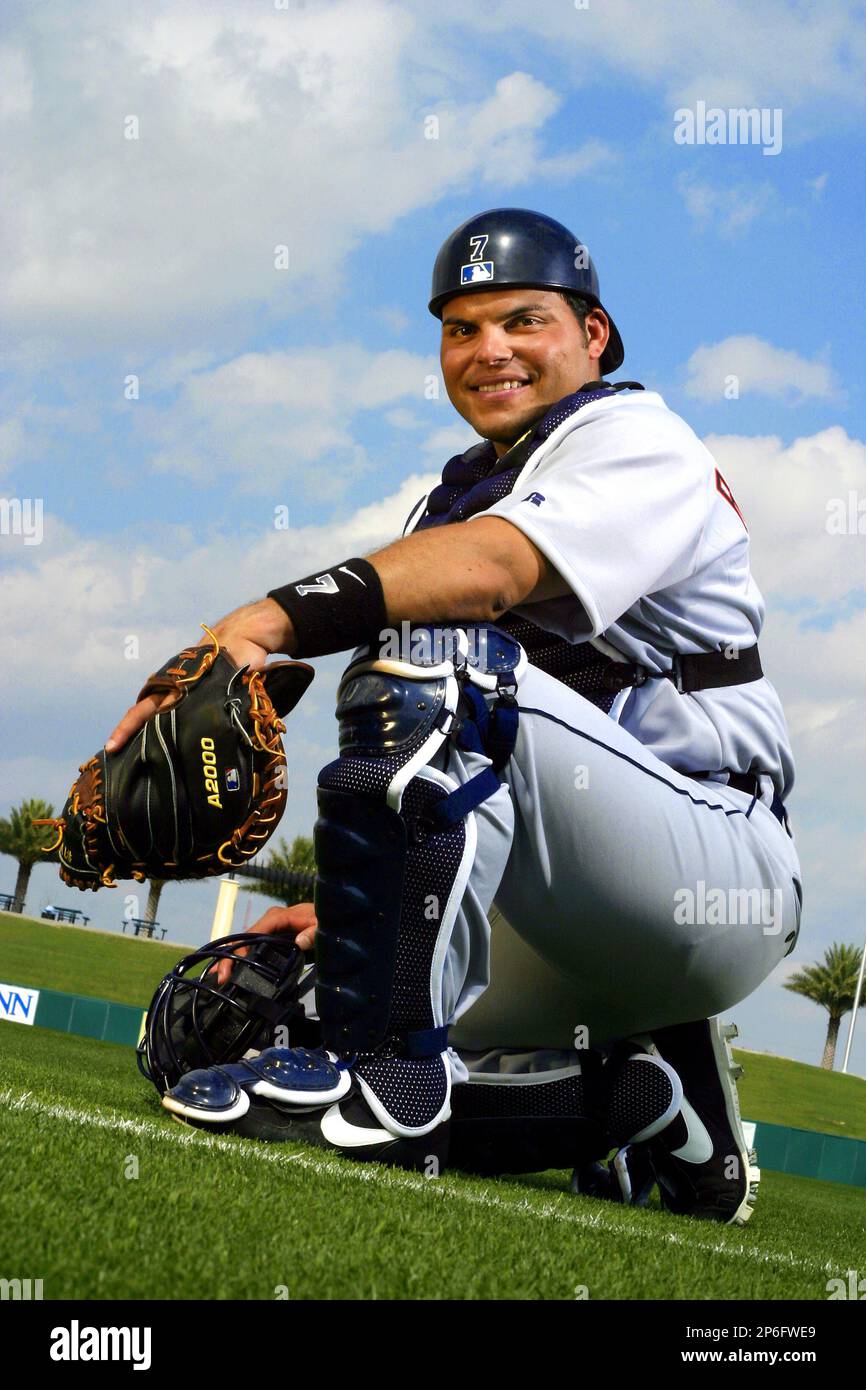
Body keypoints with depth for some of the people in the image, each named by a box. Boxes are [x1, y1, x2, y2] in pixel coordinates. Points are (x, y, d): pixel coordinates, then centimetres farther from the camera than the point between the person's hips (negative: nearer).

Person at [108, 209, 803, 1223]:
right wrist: (350, 902, 4)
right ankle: (648, 1101, 10)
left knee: (433, 657, -27)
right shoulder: (462, 493, 22)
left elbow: (495, 566, -26)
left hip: (724, 882, -9)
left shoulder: (634, 437, -2)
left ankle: (387, 1070, -32)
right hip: (578, 943, 9)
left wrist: (270, 620, -38)